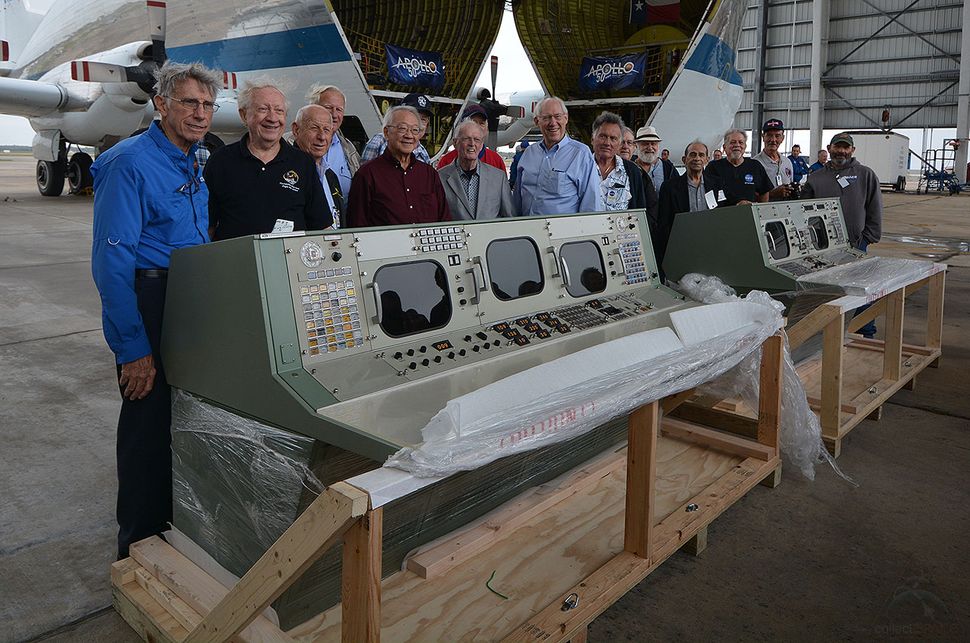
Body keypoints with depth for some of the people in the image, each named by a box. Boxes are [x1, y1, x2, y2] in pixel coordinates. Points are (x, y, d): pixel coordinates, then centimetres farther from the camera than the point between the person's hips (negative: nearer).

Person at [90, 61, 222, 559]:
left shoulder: (191, 166, 13)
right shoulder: (130, 163, -13)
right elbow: (111, 261, -19)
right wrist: (132, 349, -23)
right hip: (150, 306, -8)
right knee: (148, 428, 1)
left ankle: (178, 525, 33)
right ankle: (141, 549, 18)